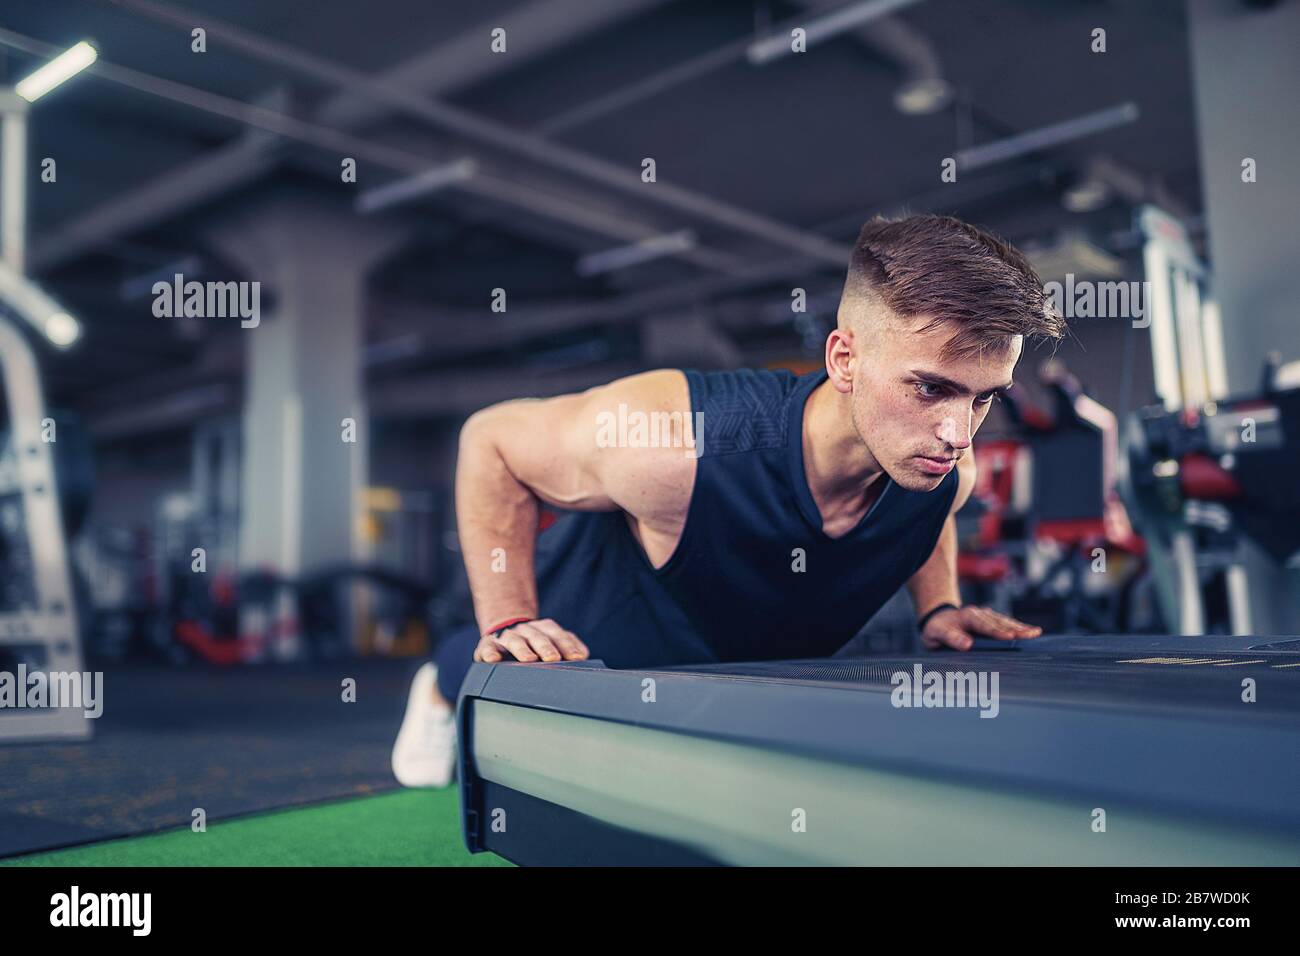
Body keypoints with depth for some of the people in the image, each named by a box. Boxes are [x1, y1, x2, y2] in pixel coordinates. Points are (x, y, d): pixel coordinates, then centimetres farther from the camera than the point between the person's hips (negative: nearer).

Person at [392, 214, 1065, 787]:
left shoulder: (949, 471, -27)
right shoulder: (677, 444, -45)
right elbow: (491, 440, -27)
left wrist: (938, 608, -14)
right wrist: (509, 623, -31)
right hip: (574, 649, -4)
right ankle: (443, 686, 51)